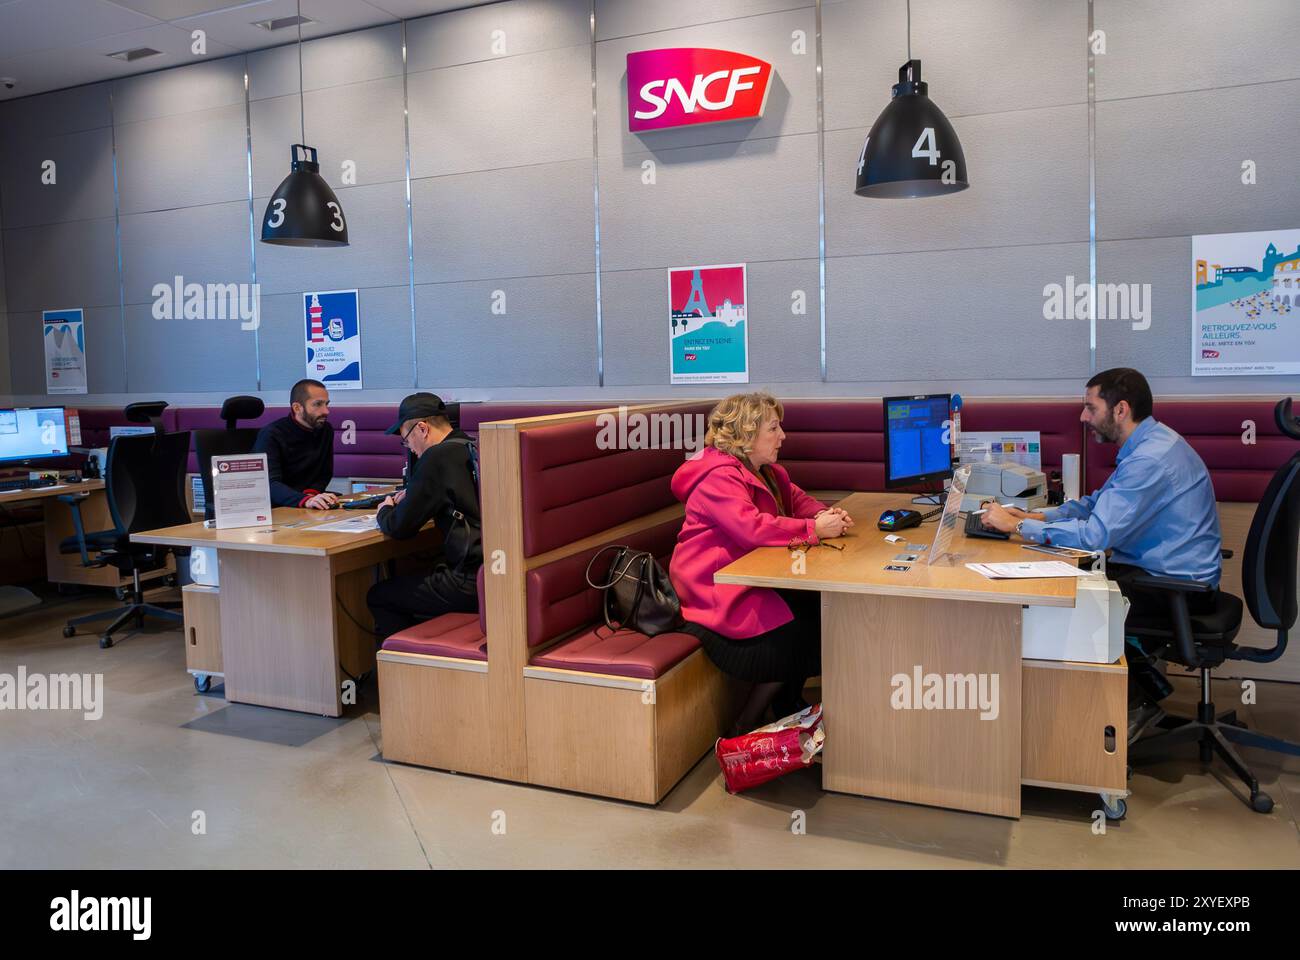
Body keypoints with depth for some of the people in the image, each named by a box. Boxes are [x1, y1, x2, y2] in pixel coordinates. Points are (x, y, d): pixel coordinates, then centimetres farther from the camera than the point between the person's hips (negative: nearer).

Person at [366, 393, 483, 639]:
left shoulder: (438, 457, -14)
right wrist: (411, 499, 19)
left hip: (470, 583, -9)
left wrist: (385, 511, 11)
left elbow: (399, 528, -11)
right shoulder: (475, 449, 10)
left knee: (378, 596, 7)